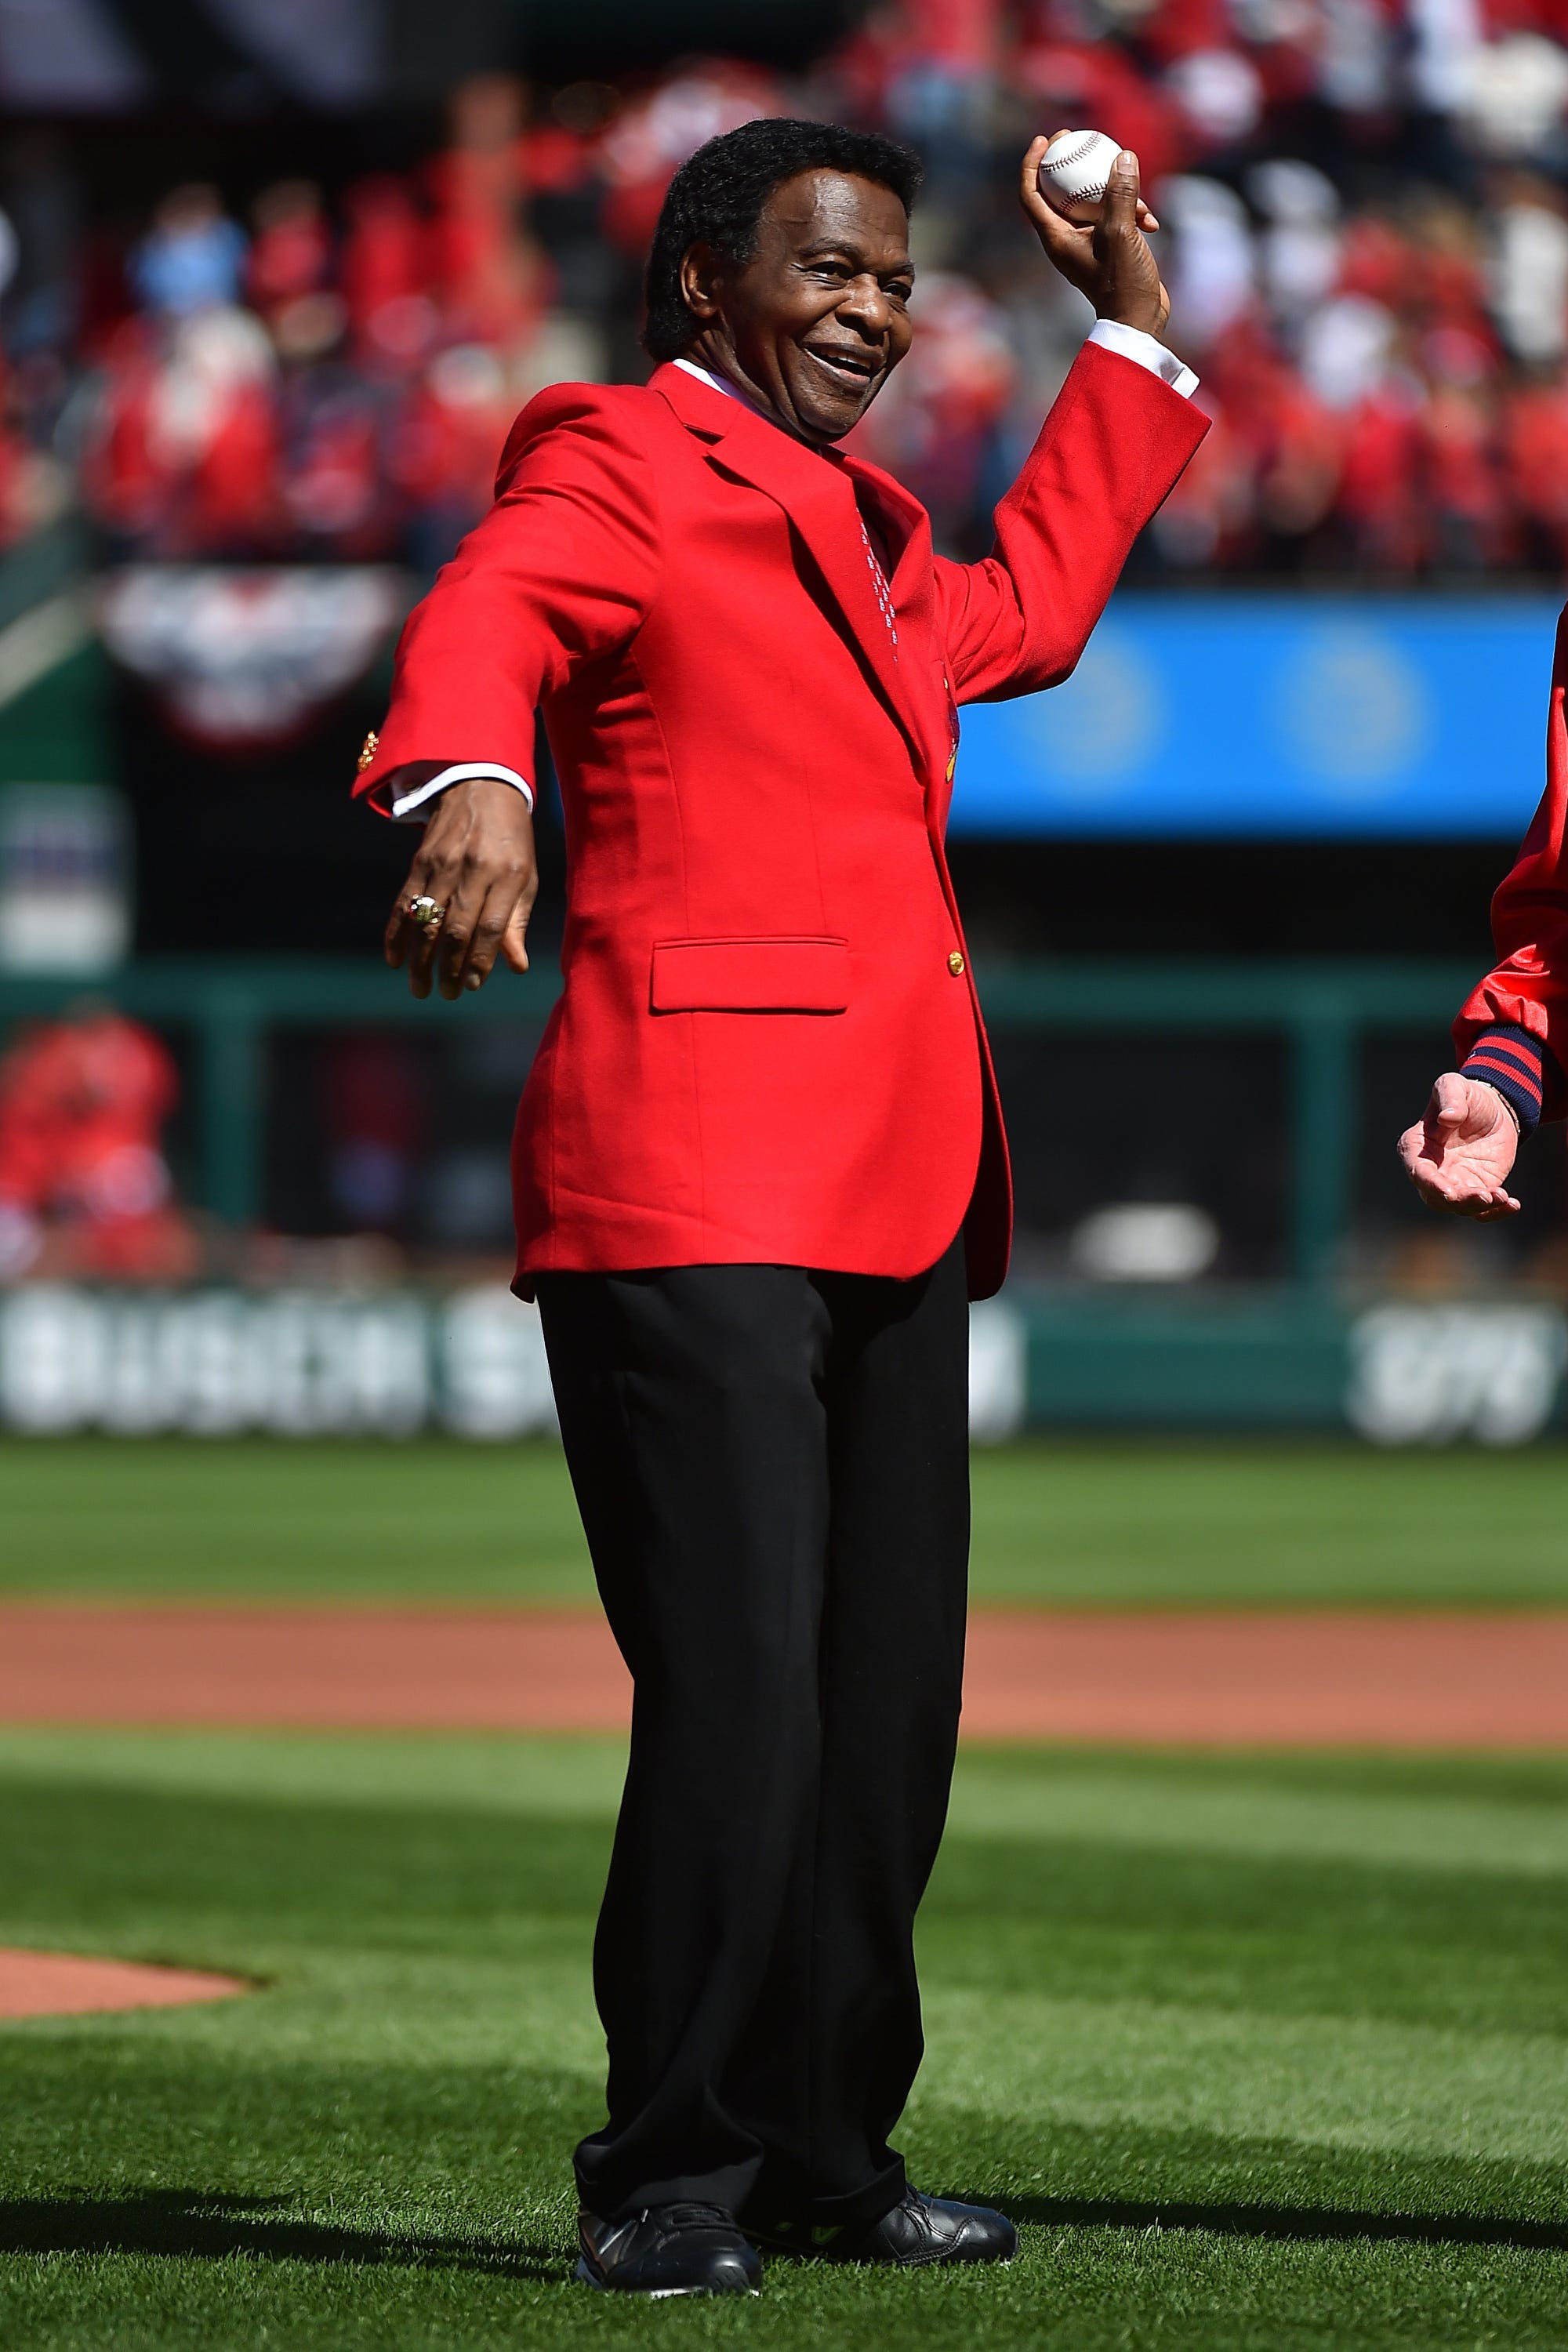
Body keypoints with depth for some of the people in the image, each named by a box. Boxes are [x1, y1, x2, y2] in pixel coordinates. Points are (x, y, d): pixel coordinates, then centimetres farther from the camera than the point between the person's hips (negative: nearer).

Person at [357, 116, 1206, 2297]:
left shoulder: (857, 530, 26)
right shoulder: (621, 469, 0)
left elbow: (1026, 612, 45)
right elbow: (483, 621, -20)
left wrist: (1132, 329, 44)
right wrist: (471, 781, -42)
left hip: (899, 1192, 8)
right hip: (692, 1187, -8)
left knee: (890, 1705, 6)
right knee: (739, 1691, -13)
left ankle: (822, 2145, 16)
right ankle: (670, 2180, -4)